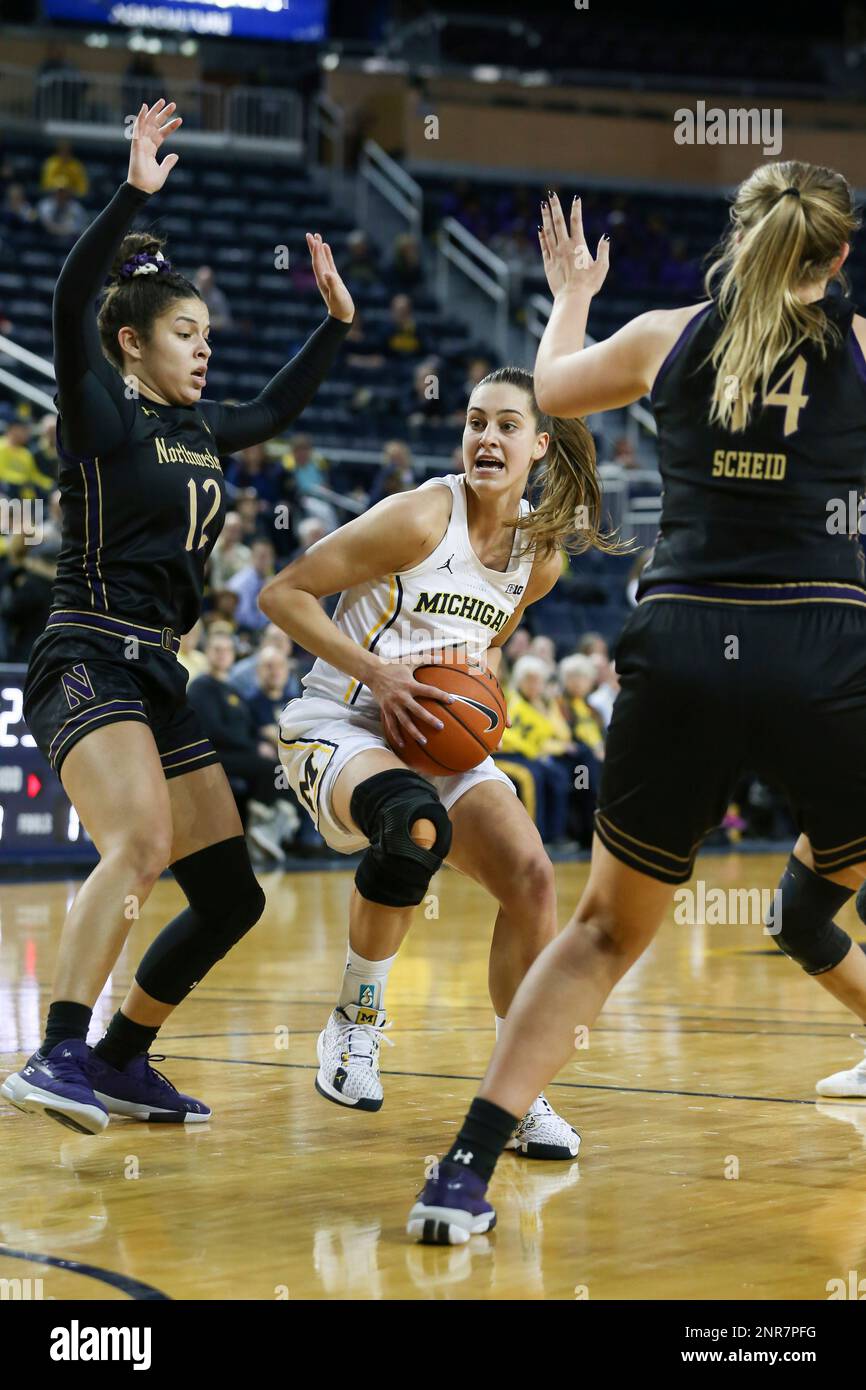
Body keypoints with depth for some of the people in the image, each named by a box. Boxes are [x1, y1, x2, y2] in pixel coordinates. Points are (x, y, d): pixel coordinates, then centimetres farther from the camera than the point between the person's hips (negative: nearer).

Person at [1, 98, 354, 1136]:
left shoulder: (198, 428, 17)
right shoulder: (100, 417, -4)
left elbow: (277, 408, 36)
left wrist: (337, 321, 29)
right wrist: (135, 195, -26)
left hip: (156, 677, 9)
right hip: (87, 663, -9)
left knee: (230, 894, 8)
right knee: (140, 843, -33)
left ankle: (121, 1063, 21)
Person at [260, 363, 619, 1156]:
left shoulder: (541, 557, 4)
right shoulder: (421, 518, -16)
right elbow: (283, 593, -13)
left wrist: (479, 677, 0)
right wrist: (378, 673, -21)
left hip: (438, 737, 6)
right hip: (338, 726, -6)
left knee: (530, 877, -15)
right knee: (417, 826, -38)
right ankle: (355, 1023, -14)